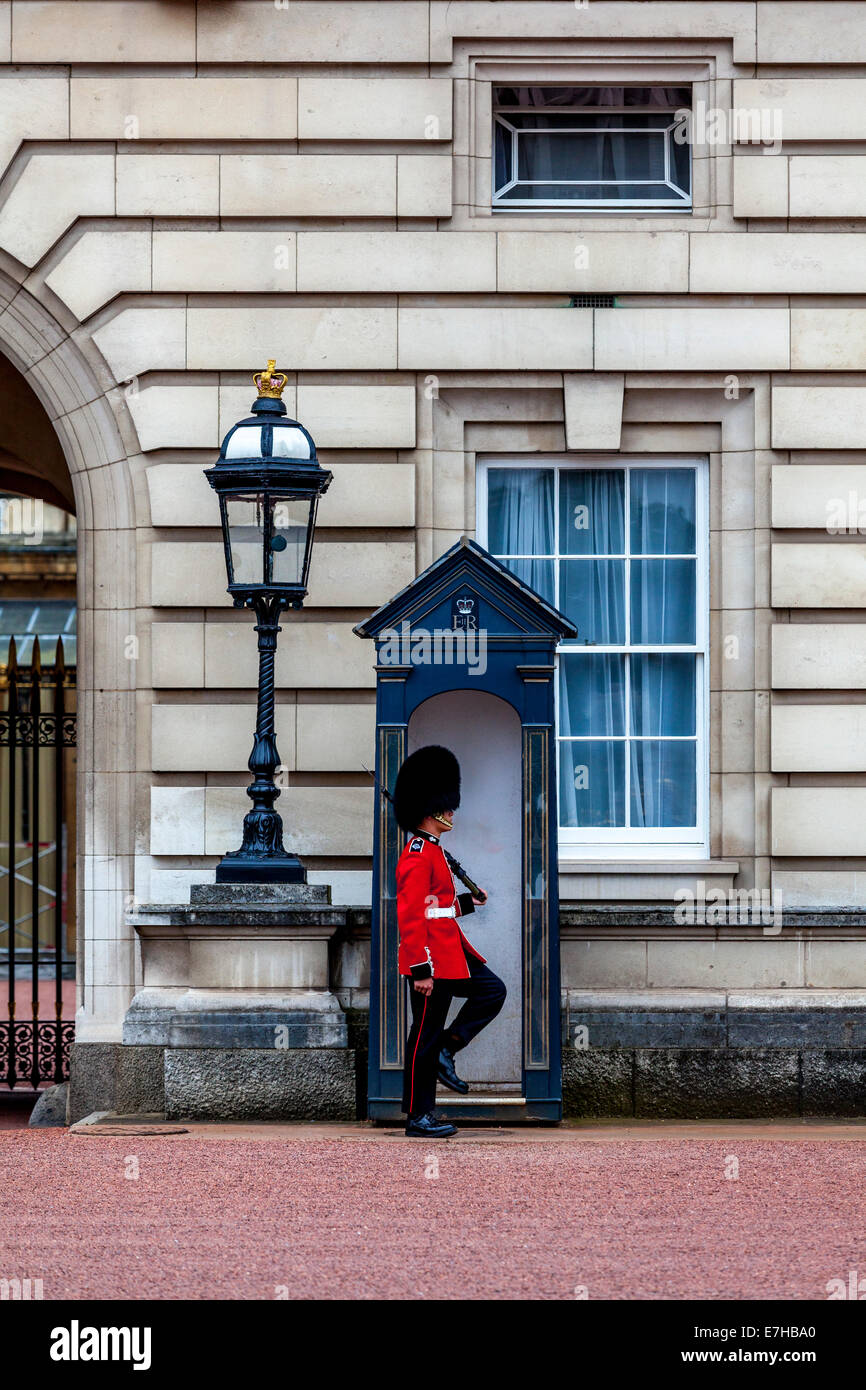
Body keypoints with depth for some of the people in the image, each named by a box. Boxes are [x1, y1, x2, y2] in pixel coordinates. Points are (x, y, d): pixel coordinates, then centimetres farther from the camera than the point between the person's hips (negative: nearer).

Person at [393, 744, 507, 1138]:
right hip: (432, 962, -10)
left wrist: (467, 902, 13)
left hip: (450, 955, 10)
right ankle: (418, 1117, 4)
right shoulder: (418, 856, -17)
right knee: (426, 1034, -3)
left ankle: (445, 1050, 10)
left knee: (493, 991, 11)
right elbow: (411, 917, -22)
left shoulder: (432, 851, 15)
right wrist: (421, 970, -24)